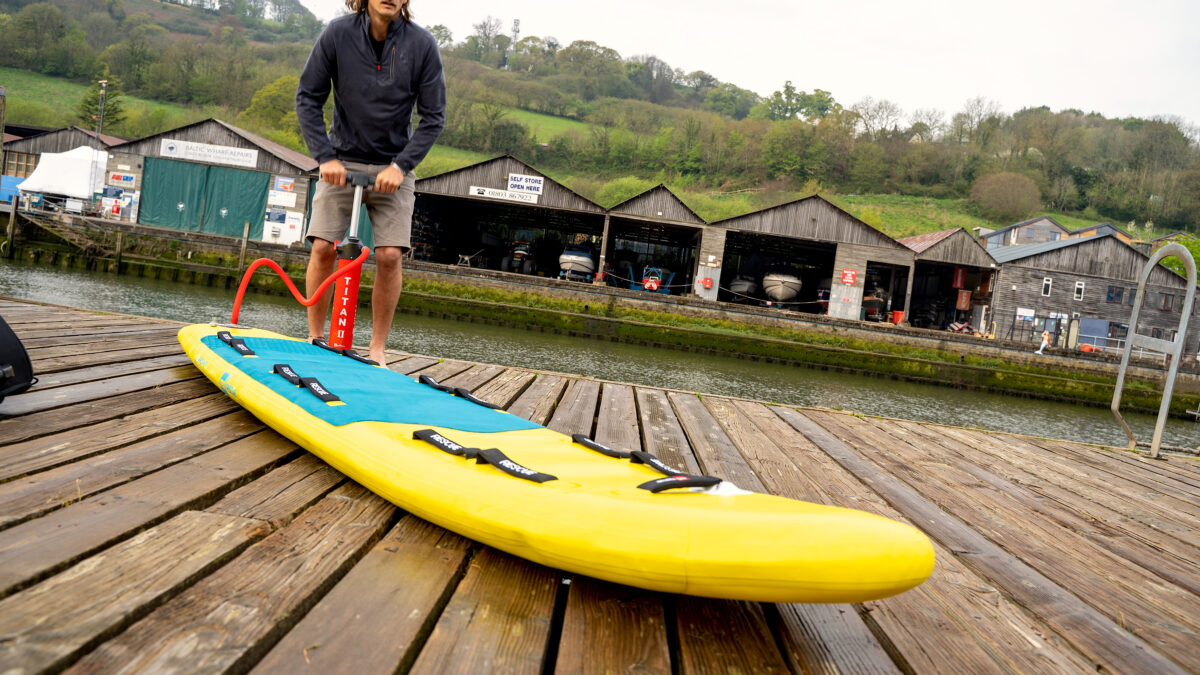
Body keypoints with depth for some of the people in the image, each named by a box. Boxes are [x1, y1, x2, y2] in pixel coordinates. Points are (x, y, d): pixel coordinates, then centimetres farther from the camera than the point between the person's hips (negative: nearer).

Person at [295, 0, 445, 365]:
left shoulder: (422, 44, -9)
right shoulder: (337, 33, -8)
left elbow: (434, 117, -5)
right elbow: (307, 98, -2)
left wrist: (400, 165, -14)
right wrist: (325, 156, -11)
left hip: (393, 167, 0)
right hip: (342, 162, 0)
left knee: (390, 255, -10)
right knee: (323, 247, -8)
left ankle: (377, 348, 4)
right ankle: (314, 338, 9)